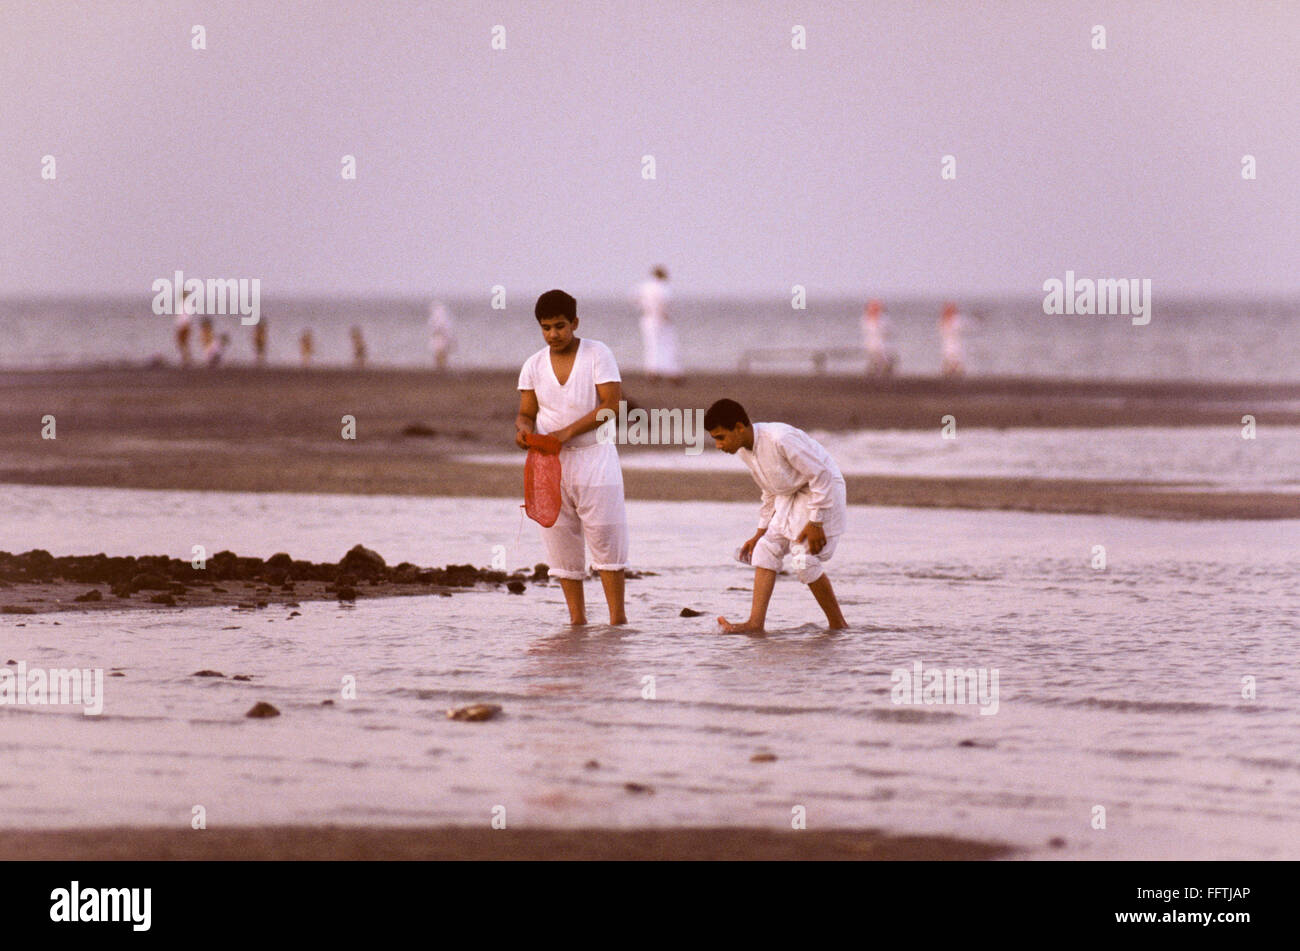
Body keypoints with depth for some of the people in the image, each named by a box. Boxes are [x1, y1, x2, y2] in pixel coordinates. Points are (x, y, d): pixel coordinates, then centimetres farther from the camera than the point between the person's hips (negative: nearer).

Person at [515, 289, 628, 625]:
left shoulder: (598, 354, -5)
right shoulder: (533, 365, 7)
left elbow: (611, 404, -13)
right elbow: (527, 412, 10)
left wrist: (567, 432, -20)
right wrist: (524, 427, -15)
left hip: (593, 455, -4)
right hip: (549, 462, 4)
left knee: (605, 538, -5)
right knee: (560, 541, 3)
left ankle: (617, 617, -2)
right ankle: (577, 619, 9)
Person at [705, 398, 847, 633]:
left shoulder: (780, 439, -30)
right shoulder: (744, 451, -1)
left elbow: (821, 475, -24)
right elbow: (770, 492, 14)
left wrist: (815, 522, -23)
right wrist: (761, 532, 13)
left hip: (823, 491, -9)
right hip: (790, 497, 9)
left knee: (805, 560, -13)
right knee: (766, 549, -4)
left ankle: (837, 625, 3)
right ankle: (756, 622, -10)